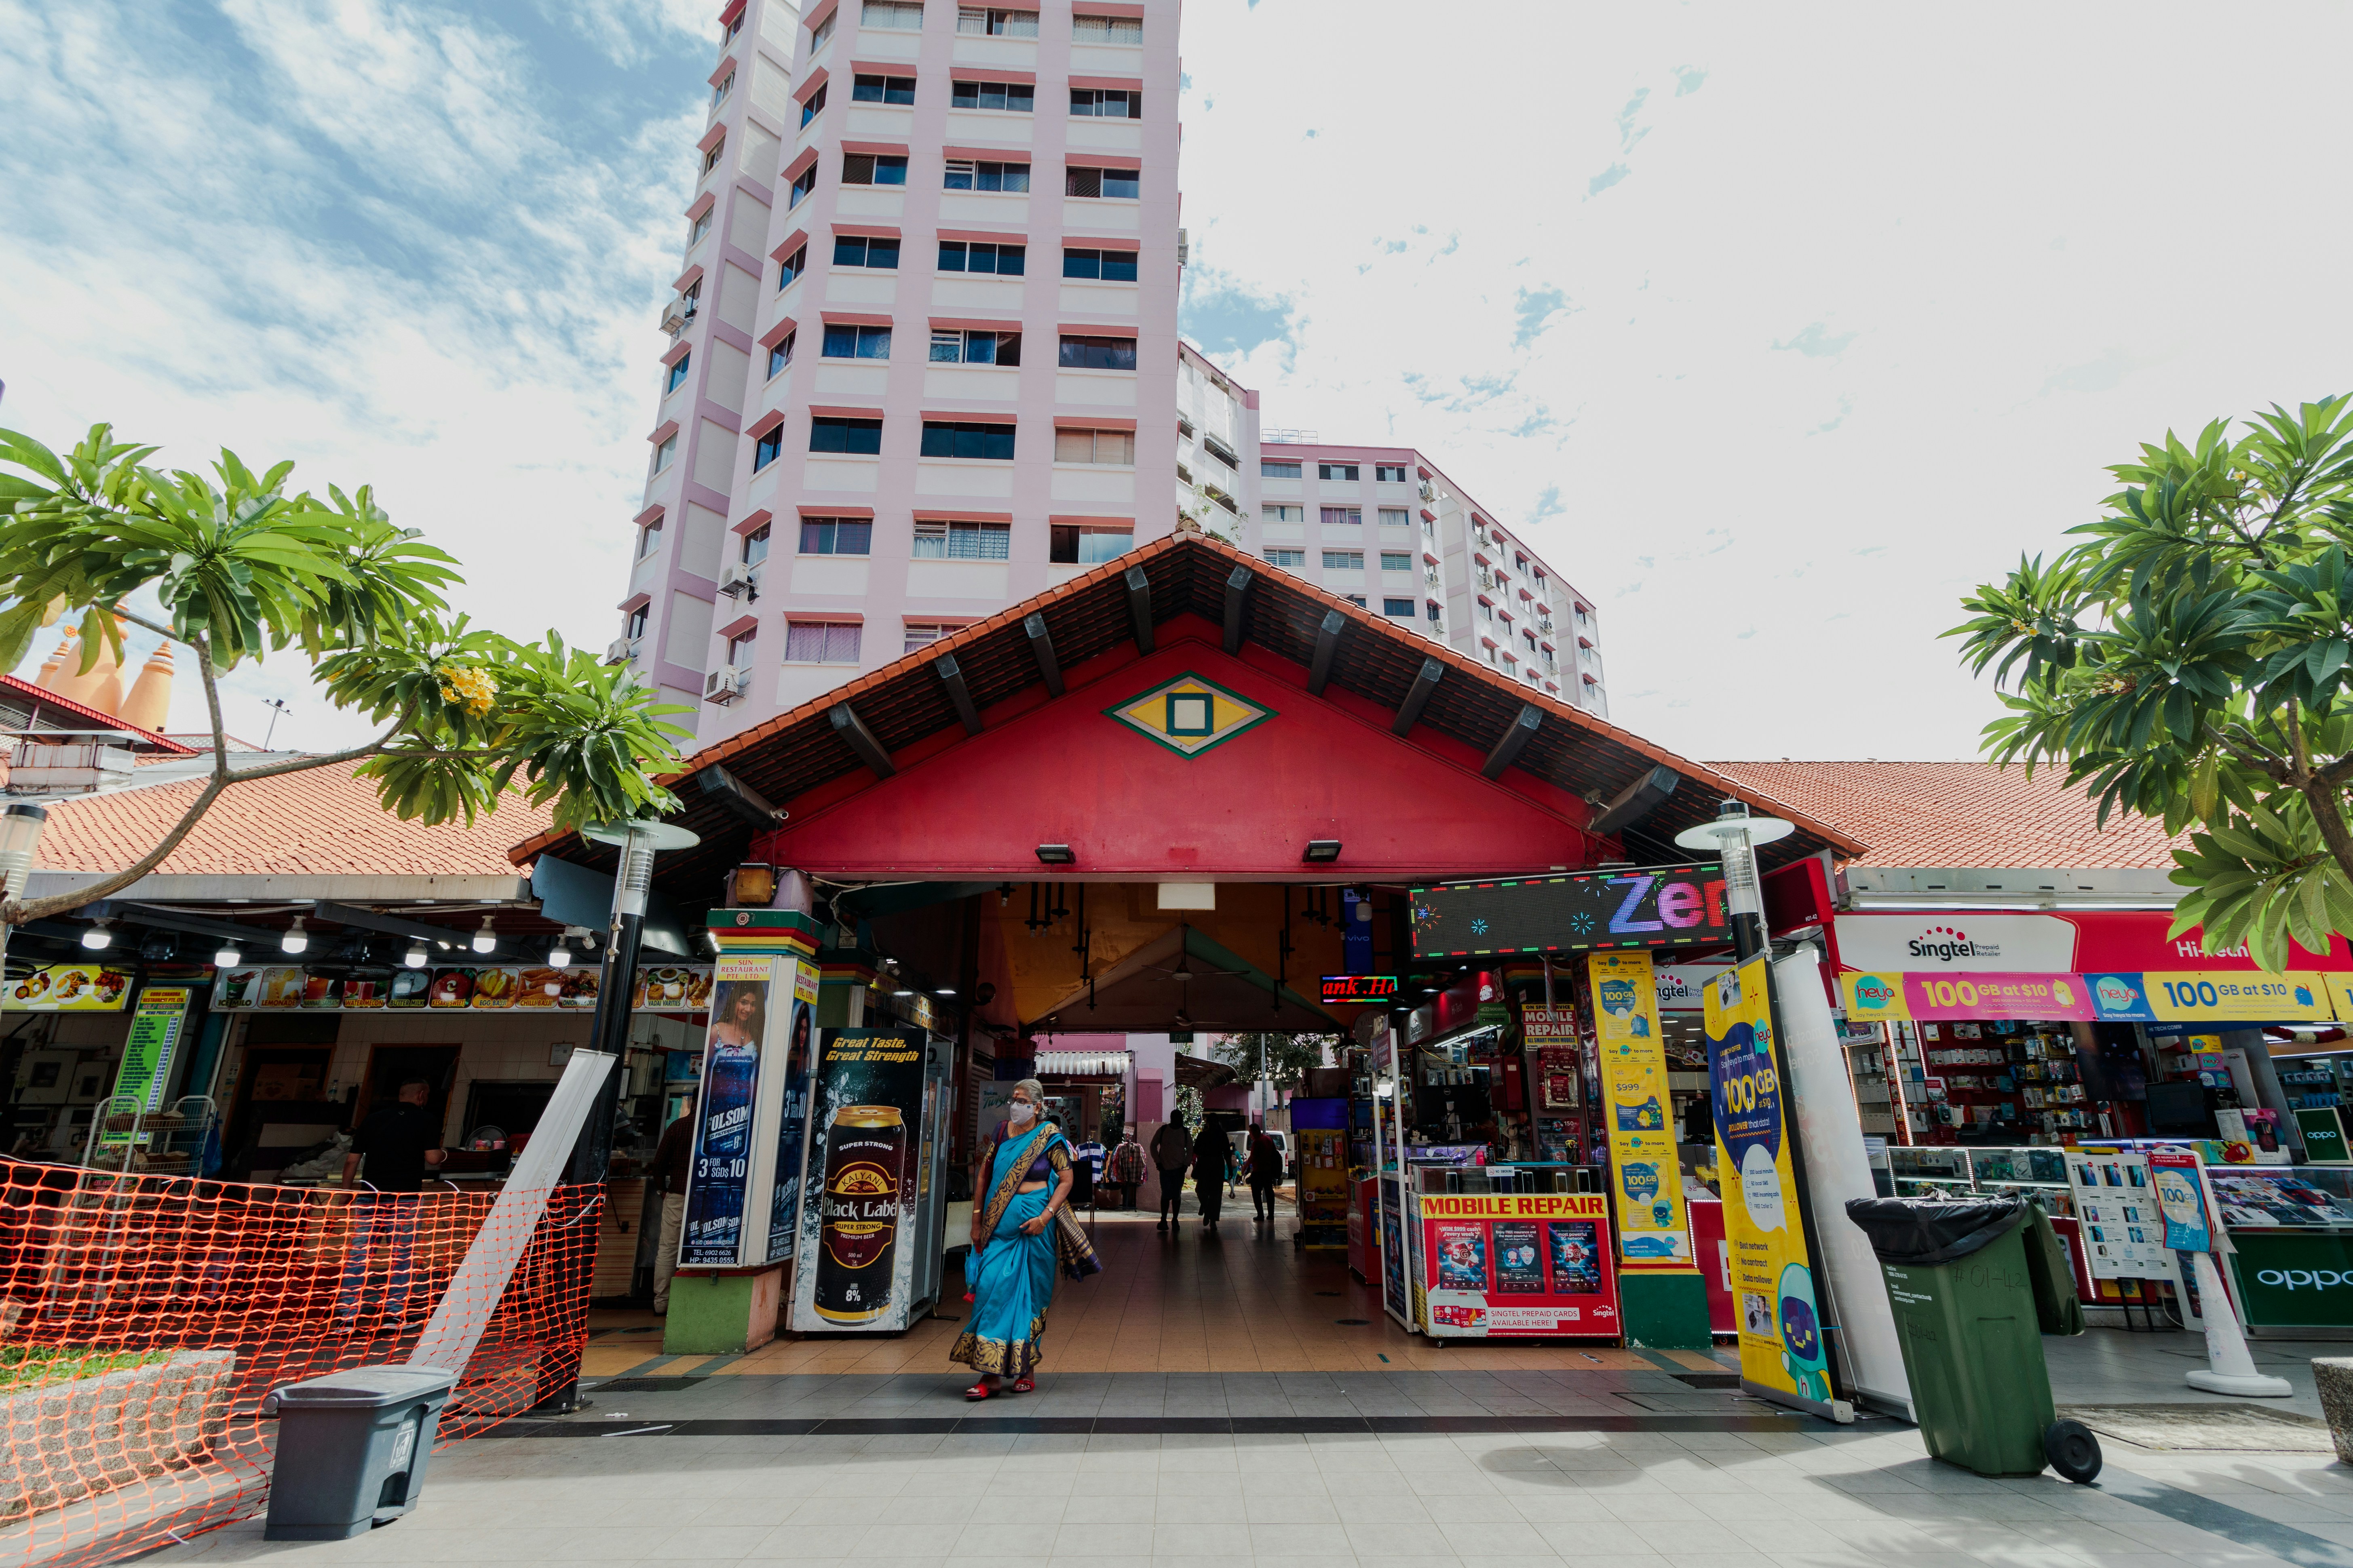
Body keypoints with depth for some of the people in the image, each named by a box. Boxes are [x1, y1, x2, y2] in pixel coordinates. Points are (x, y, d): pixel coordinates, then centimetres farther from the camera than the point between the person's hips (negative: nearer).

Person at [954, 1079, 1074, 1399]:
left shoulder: (1050, 1137, -3)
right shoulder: (1002, 1133, 8)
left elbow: (1066, 1181, -4)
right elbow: (986, 1176, 13)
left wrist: (1045, 1218, -14)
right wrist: (978, 1219, 9)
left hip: (1032, 1225, -3)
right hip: (999, 1225, 3)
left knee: (1028, 1294, 5)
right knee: (991, 1288, -5)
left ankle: (1027, 1368, 20)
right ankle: (991, 1373, 2)